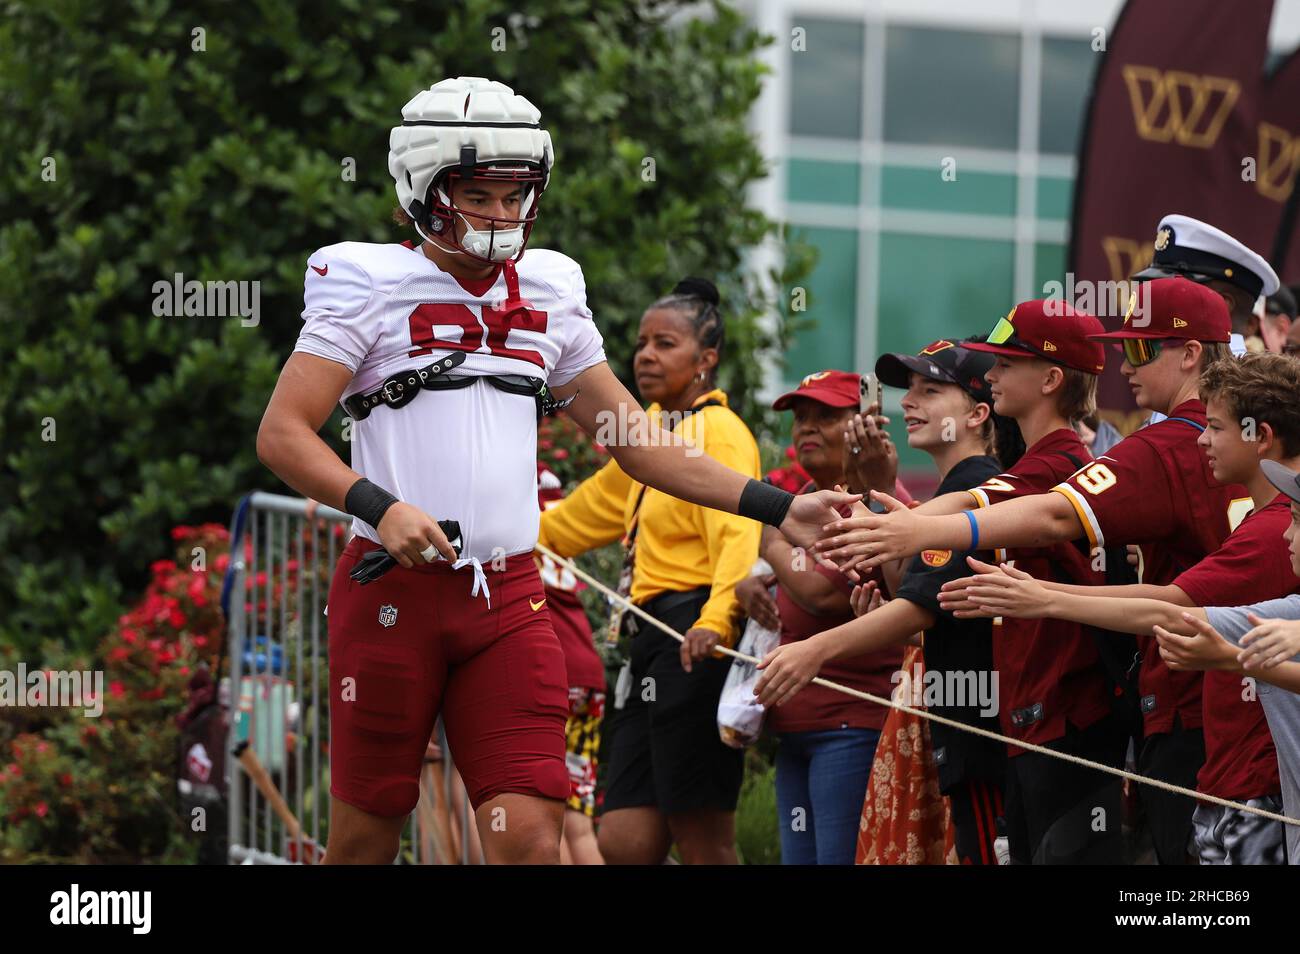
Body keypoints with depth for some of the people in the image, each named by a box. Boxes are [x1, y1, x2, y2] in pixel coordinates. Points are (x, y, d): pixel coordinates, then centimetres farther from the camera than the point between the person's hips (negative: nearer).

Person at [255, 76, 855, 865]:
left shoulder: (549, 294, 13)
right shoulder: (370, 285, -1)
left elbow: (635, 442, 18)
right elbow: (283, 434, -8)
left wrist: (778, 509, 10)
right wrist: (380, 509, -24)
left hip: (509, 599, 4)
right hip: (394, 588, -3)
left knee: (532, 838, -8)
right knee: (365, 841, 3)